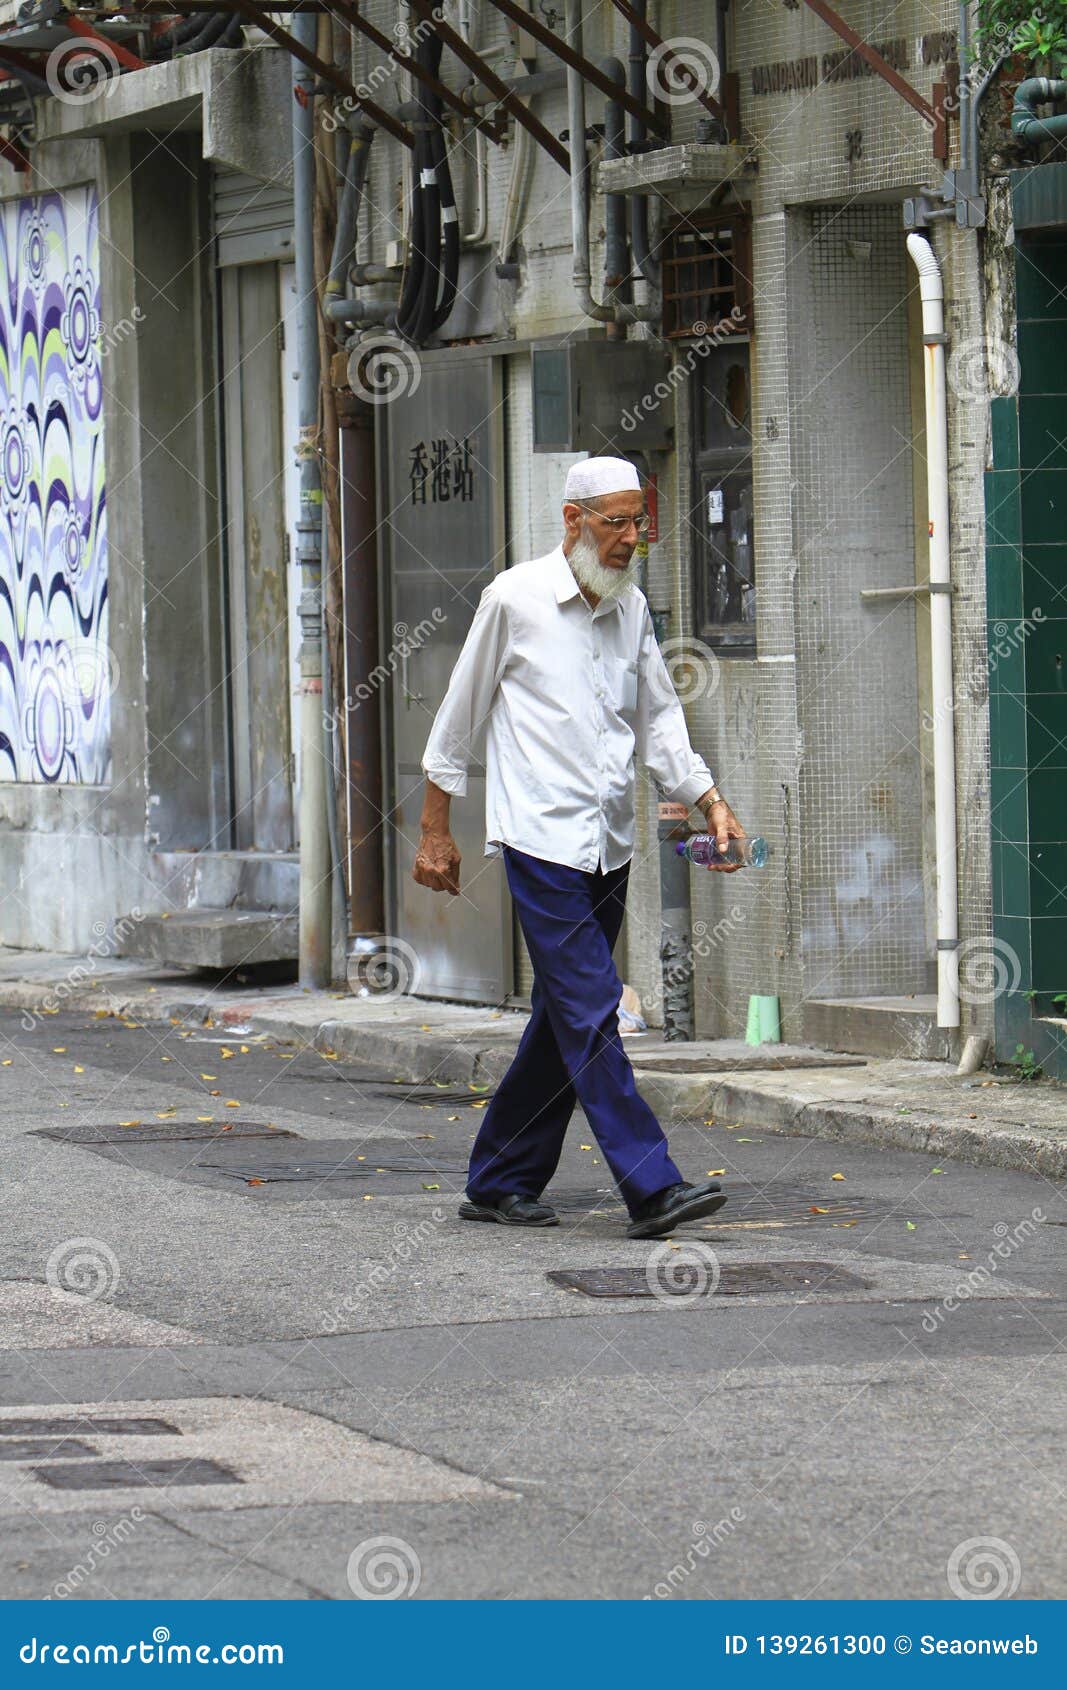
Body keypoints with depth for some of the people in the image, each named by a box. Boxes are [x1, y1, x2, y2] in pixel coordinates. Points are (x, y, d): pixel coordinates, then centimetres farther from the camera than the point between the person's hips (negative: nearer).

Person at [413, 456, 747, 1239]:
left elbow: (660, 718, 17)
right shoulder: (515, 599, -4)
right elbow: (460, 714, 3)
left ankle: (501, 1183, 20)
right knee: (590, 1013, -13)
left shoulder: (633, 609, 10)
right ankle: (651, 1187, -18)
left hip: (609, 844, 6)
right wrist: (436, 829, 6)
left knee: (565, 1020, 9)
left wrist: (710, 800, 3)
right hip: (542, 839, -6)